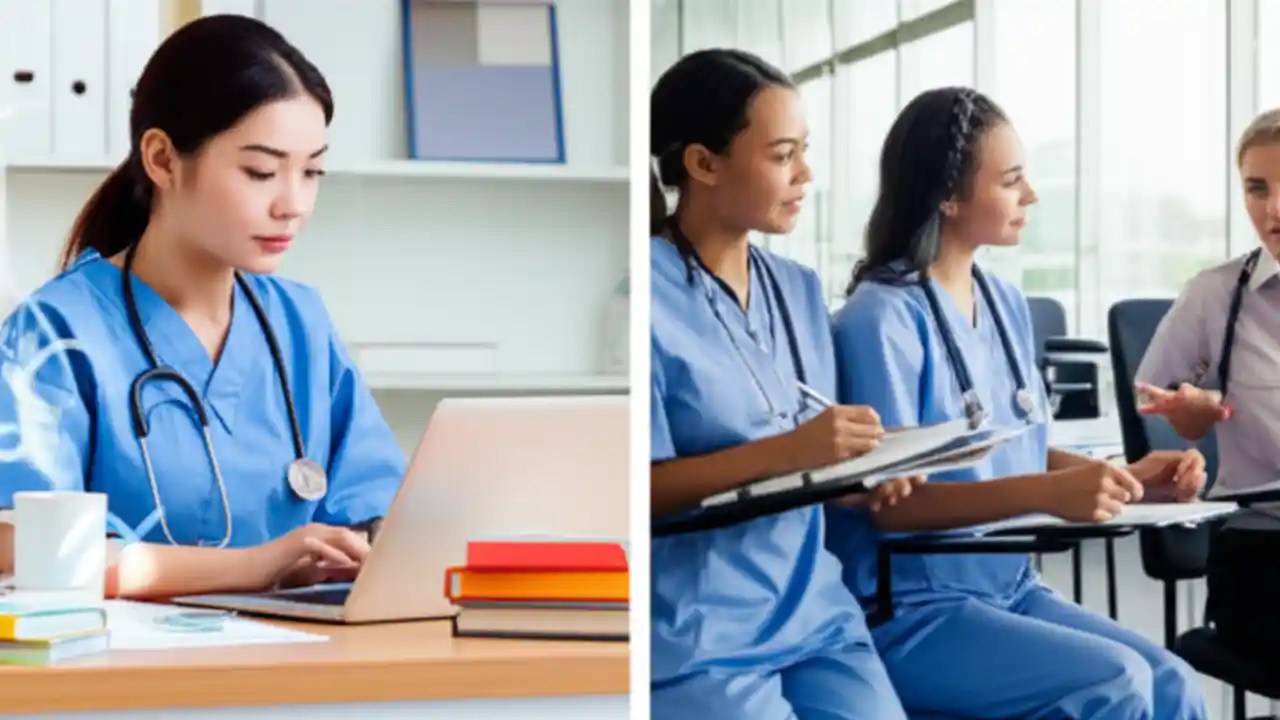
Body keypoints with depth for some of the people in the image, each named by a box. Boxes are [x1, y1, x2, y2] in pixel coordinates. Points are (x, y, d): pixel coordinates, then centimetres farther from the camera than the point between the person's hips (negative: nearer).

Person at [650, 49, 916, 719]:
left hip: (811, 609, 6)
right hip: (692, 635, -6)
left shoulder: (799, 289, 11)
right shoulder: (650, 299, -10)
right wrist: (787, 450, -21)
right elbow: (644, 489, -13)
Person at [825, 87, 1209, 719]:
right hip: (908, 613, -7)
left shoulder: (1006, 304, 9)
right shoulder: (881, 319, -15)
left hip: (1009, 589, 7)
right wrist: (1047, 493, -30)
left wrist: (1126, 477, -2)